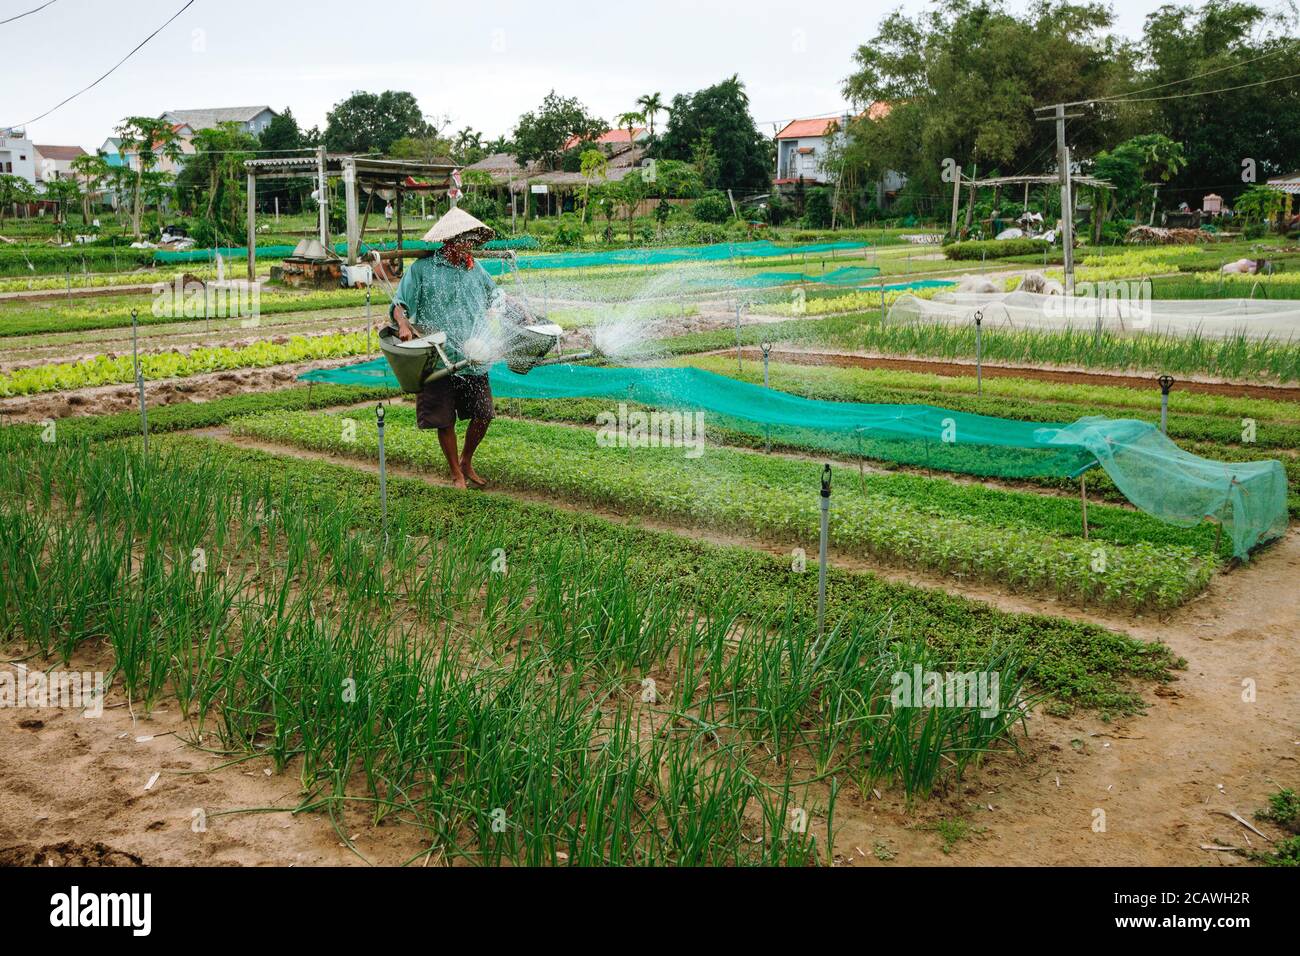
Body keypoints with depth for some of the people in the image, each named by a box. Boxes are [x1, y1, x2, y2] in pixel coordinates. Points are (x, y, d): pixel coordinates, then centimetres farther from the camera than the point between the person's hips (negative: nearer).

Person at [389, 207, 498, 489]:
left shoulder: (474, 268, 10)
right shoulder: (422, 269, -5)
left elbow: (496, 296, 26)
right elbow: (398, 304, -5)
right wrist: (403, 324, -25)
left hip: (473, 358, 4)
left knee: (484, 414, 4)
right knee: (445, 421, 3)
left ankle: (466, 462, 29)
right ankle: (457, 474, 20)